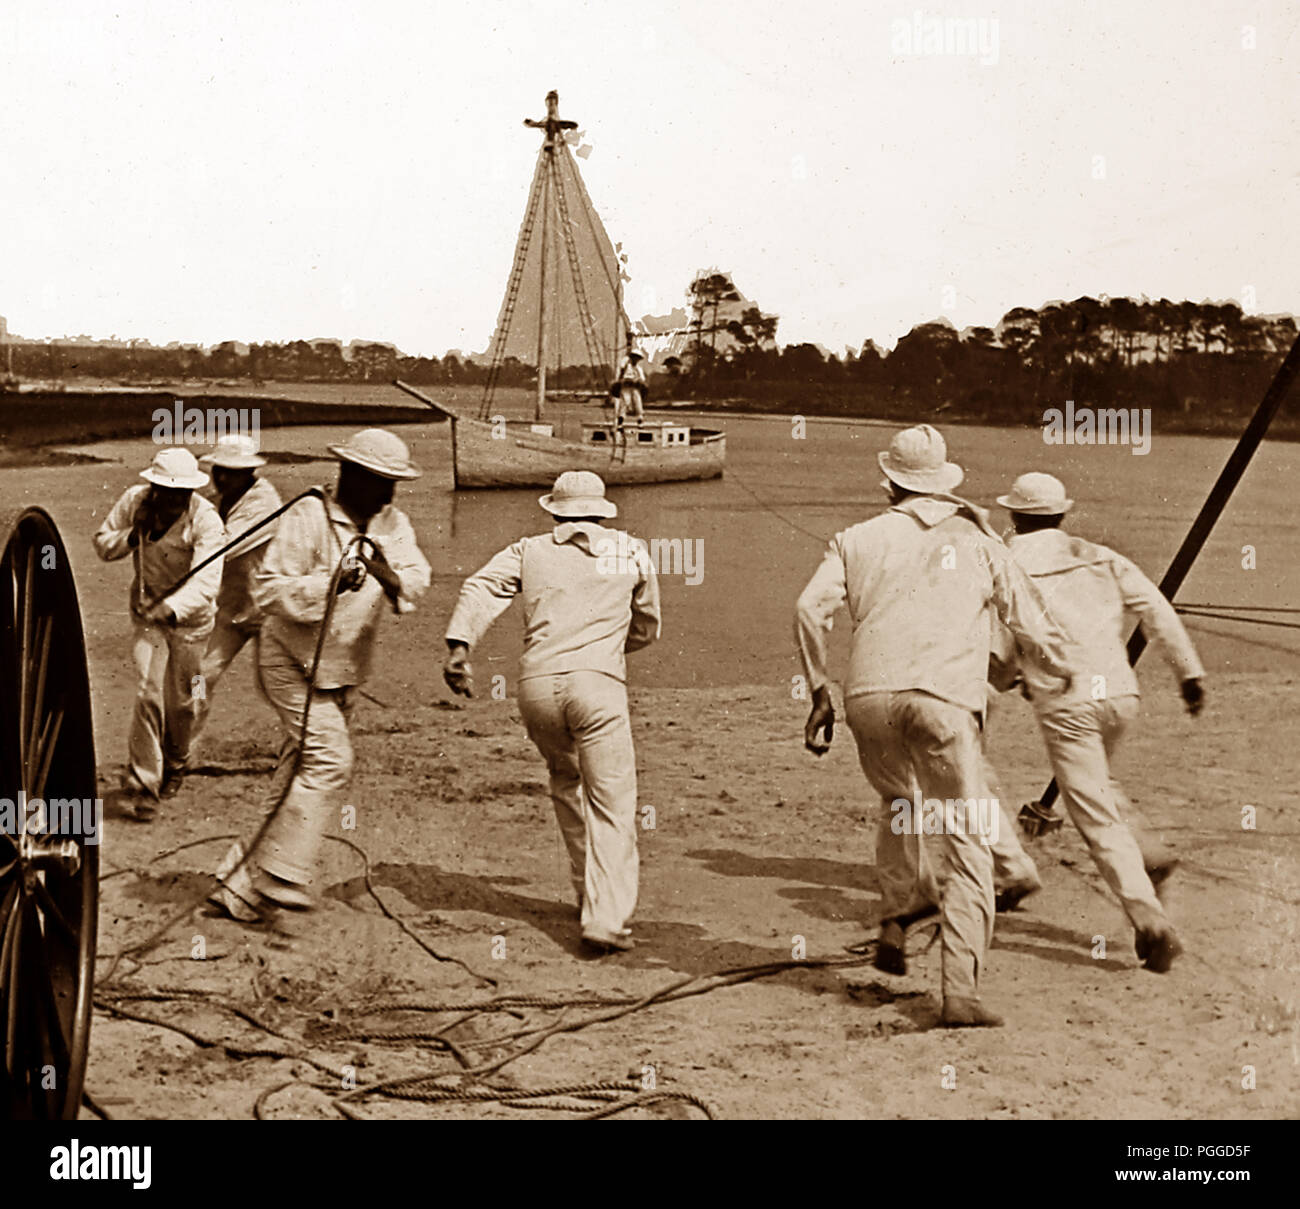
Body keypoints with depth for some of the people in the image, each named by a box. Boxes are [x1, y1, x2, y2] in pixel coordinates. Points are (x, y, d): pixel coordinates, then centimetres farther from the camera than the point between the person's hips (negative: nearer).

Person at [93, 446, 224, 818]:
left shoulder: (205, 519, -23)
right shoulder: (134, 501, -10)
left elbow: (206, 579, -34)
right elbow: (102, 543, 3)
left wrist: (173, 608, -50)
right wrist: (129, 538, -19)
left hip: (189, 617, -2)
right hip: (147, 611, 2)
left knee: (181, 701, 9)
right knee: (149, 693, -12)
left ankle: (174, 765, 39)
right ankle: (141, 786, -4)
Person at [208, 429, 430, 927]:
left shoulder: (392, 525, 3)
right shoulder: (307, 518, -15)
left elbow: (415, 582, -10)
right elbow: (268, 588, -19)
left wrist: (389, 576, -31)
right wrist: (330, 583, -30)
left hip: (342, 673, 7)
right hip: (293, 663, -7)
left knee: (298, 778, 10)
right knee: (328, 760, -18)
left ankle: (243, 883, 21)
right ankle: (279, 886, -11)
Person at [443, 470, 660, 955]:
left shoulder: (530, 551, 18)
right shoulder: (631, 551, 18)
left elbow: (480, 590, 1)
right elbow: (646, 629, 28)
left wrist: (458, 645, -10)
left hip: (536, 684, 3)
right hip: (597, 683, -2)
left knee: (565, 780, 26)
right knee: (612, 805, -1)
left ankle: (588, 892, 34)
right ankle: (605, 919, -14)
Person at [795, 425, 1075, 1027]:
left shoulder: (859, 539, 17)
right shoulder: (977, 541, 17)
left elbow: (809, 610, 4)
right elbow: (1031, 623, 18)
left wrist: (819, 694, 10)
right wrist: (1067, 673, 37)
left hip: (869, 698, 2)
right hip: (943, 700, -2)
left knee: (898, 807, 30)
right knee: (966, 847, 0)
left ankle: (893, 926, 22)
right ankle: (960, 994, -7)